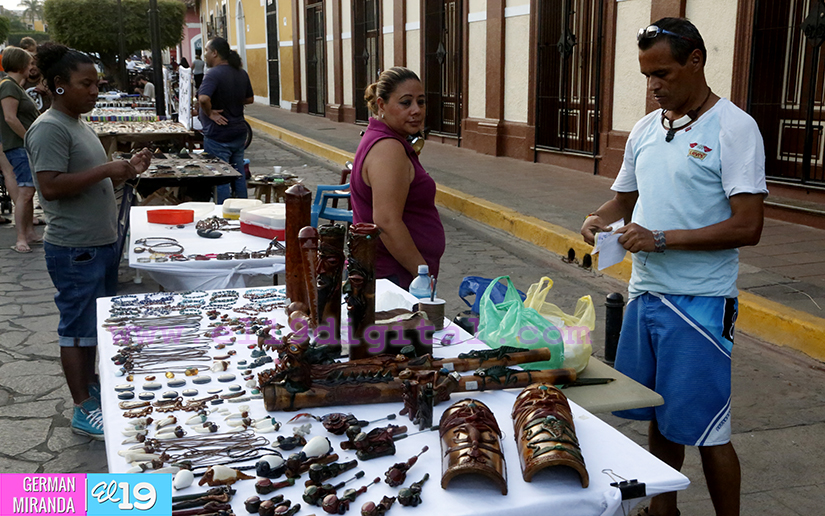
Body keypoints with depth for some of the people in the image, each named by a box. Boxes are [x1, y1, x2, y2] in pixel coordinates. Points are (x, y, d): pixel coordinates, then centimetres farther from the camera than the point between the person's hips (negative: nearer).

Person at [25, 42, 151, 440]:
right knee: (78, 326, 0)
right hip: (74, 249, -9)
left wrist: (126, 171, 7)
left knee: (94, 323, 19)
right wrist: (105, 170, -23)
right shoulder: (49, 128, -15)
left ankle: (90, 386, 33)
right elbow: (51, 186, -24)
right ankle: (84, 410, 9)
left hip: (101, 243, 9)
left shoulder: (79, 124, 14)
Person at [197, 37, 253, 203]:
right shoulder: (241, 73, 7)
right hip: (239, 132, 8)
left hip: (218, 136, -8)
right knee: (239, 176, 16)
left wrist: (210, 113, -18)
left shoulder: (214, 74, -18)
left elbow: (203, 98, -34)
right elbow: (250, 99, 18)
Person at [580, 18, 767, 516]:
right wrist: (600, 219, -1)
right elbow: (624, 199, 21)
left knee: (705, 429, 2)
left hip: (699, 304, -6)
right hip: (645, 293, 7)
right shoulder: (646, 129, 11)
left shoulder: (733, 128, -10)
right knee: (659, 416, 18)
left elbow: (748, 227, -16)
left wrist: (662, 238, -21)